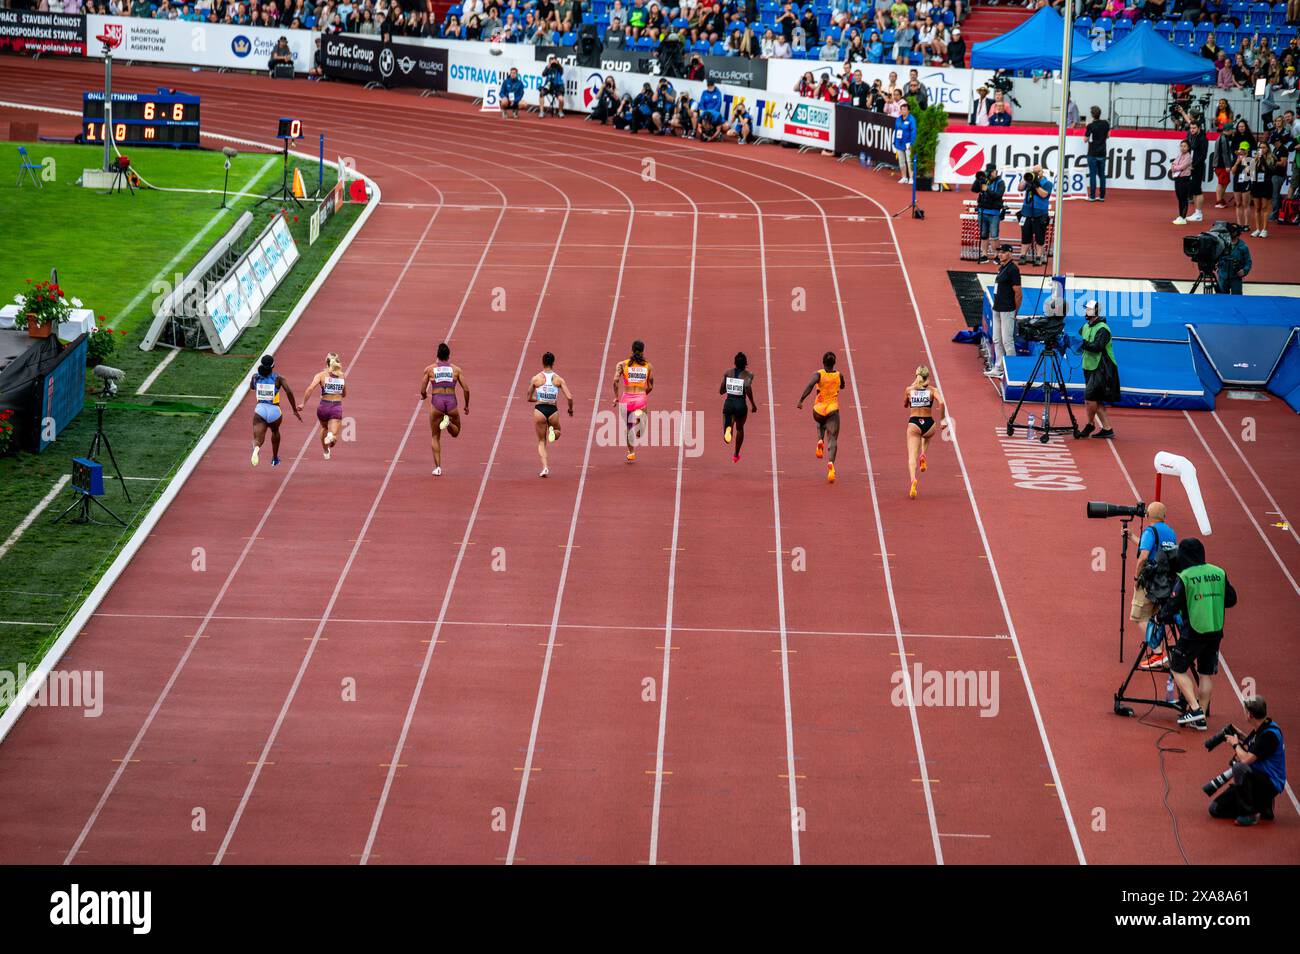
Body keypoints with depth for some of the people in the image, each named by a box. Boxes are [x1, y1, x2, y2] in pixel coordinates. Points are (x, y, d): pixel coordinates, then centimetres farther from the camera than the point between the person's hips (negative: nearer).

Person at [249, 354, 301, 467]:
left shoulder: (256, 377, 3)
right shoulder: (278, 379, -4)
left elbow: (251, 387, 25)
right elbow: (289, 392, -15)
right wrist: (295, 409, -6)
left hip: (260, 410, 0)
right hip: (274, 411, 0)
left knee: (258, 439, -6)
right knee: (275, 431, 32)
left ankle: (256, 448, -44)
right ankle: (275, 459, 44)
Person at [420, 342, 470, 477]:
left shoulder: (429, 369, 6)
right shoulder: (456, 369, 8)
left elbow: (423, 391, 7)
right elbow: (466, 389, 4)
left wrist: (424, 396, 31)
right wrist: (467, 405, 19)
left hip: (437, 402, 0)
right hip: (451, 402, 0)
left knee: (435, 437, 13)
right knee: (455, 432, 23)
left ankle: (438, 467, -1)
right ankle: (448, 422, -13)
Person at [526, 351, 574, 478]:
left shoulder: (536, 378, -1)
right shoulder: (558, 379, -1)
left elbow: (529, 398, 8)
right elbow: (569, 397, -6)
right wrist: (570, 410, 13)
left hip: (539, 410, 0)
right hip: (553, 411, 0)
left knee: (541, 442, 12)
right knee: (557, 433, 30)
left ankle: (545, 467, -7)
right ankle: (553, 432, -8)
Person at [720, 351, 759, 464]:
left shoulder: (728, 373, 4)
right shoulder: (748, 374, -5)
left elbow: (721, 391, 7)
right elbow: (747, 387, -25)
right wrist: (753, 404, -15)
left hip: (728, 403, 1)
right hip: (741, 404, -1)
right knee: (740, 428, 28)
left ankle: (728, 430, -43)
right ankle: (736, 455, 40)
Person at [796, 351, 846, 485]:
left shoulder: (818, 374, -6)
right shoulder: (839, 376, 3)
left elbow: (810, 385, -25)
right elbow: (842, 386, 25)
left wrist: (801, 400, -23)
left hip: (818, 410, 0)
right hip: (833, 410, 0)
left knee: (820, 423, 37)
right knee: (832, 440, -5)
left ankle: (820, 441, 10)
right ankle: (831, 463, -29)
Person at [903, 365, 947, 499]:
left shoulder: (909, 390, 3)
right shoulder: (932, 390, 0)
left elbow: (905, 405, 19)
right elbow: (941, 402, -17)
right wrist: (943, 419, -5)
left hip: (913, 424, -1)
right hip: (928, 424, 1)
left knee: (912, 457, -5)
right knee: (927, 435, 41)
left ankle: (913, 479, -32)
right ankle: (923, 455, 15)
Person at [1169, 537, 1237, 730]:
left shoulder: (1185, 577, -12)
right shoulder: (1219, 573, 3)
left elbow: (1174, 606, -13)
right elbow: (1231, 600, 9)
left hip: (1193, 633, -5)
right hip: (1216, 631, 5)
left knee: (1178, 669, 9)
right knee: (1206, 674, 12)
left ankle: (1195, 708, -5)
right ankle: (1200, 719, 13)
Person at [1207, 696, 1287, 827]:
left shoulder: (1269, 734, -23)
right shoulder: (1258, 730, 7)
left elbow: (1246, 759, -26)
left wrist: (1235, 744, -8)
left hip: (1271, 785, -9)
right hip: (1259, 779, 9)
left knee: (1239, 768, -38)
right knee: (1215, 809, 2)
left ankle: (1249, 814, -23)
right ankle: (1262, 807, 11)